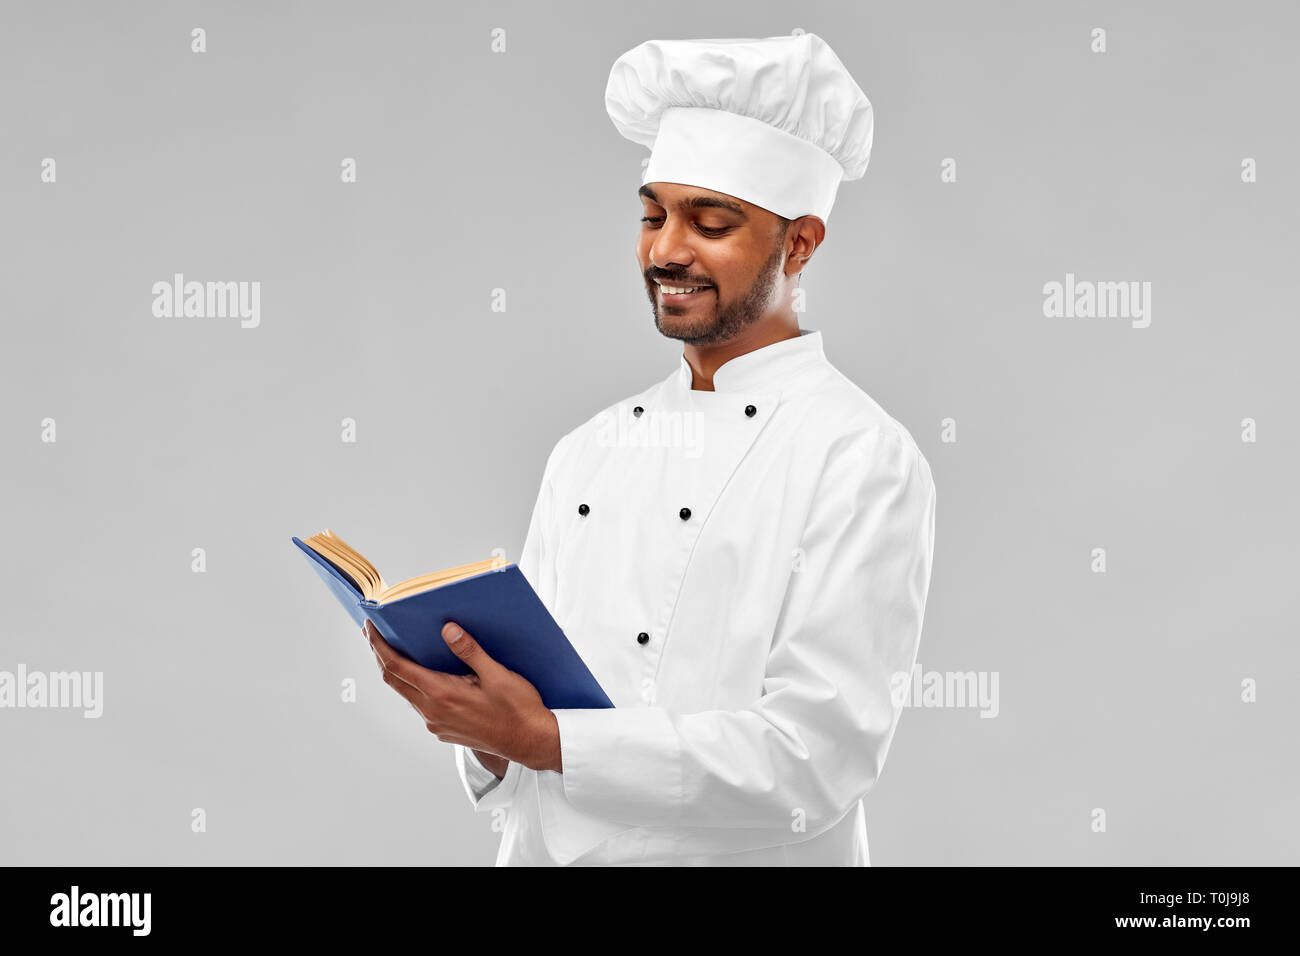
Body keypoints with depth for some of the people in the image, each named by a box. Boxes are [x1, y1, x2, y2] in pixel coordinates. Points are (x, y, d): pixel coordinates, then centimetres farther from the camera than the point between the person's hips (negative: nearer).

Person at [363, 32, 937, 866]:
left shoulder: (862, 459, -12)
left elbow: (813, 760, -19)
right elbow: (528, 687, 9)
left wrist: (542, 737, -23)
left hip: (742, 855, -4)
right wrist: (482, 724, -13)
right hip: (545, 849, 5)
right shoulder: (586, 453, 7)